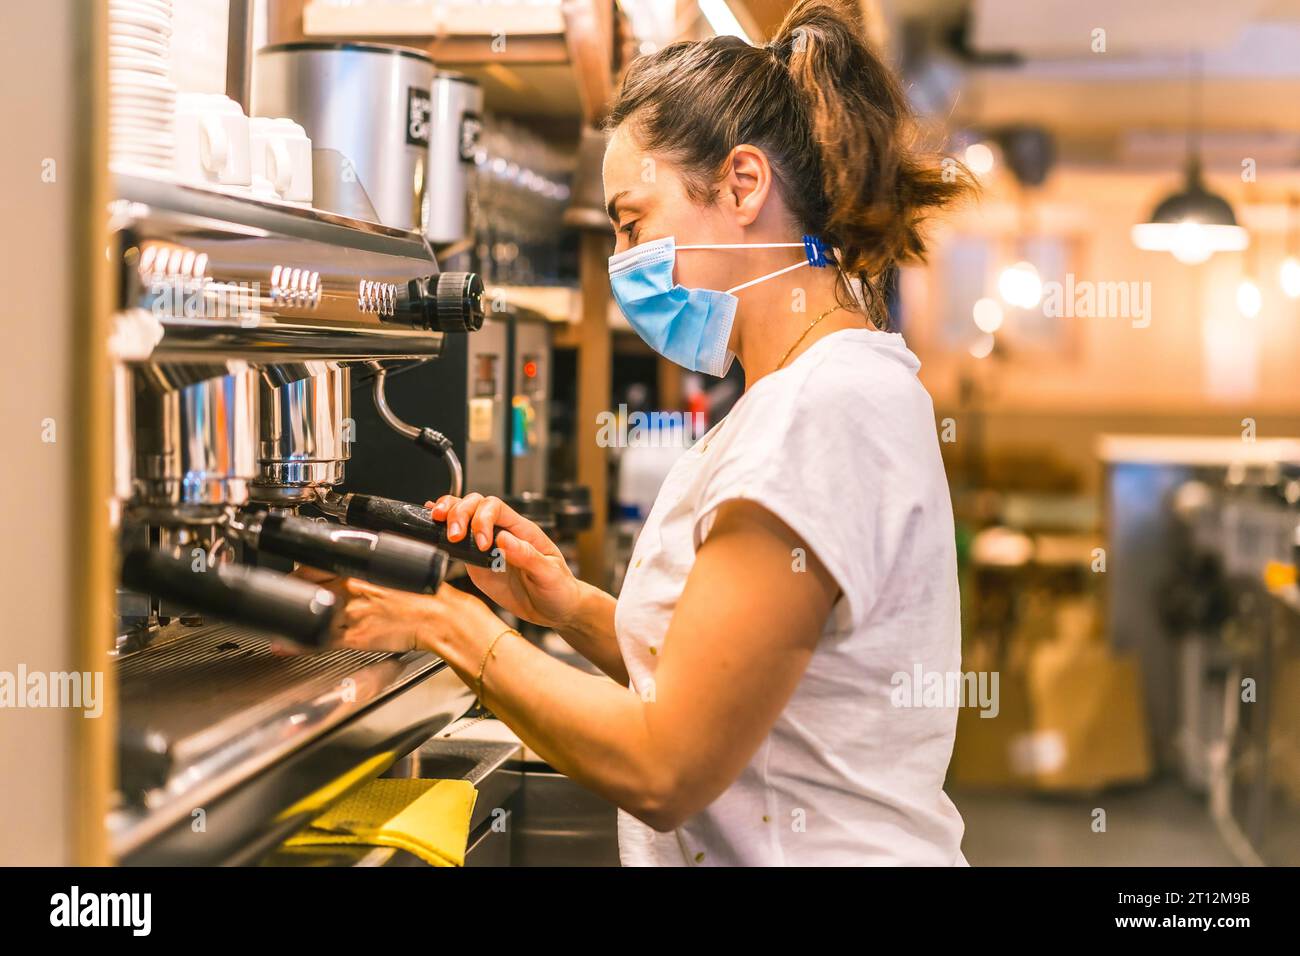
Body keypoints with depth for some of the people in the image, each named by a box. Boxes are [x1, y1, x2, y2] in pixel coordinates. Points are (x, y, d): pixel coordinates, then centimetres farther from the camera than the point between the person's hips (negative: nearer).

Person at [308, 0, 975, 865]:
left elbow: (663, 770, -18)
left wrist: (449, 624, -8)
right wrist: (573, 607, 2)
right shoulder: (818, 391, 15)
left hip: (801, 850, -8)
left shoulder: (829, 405, -16)